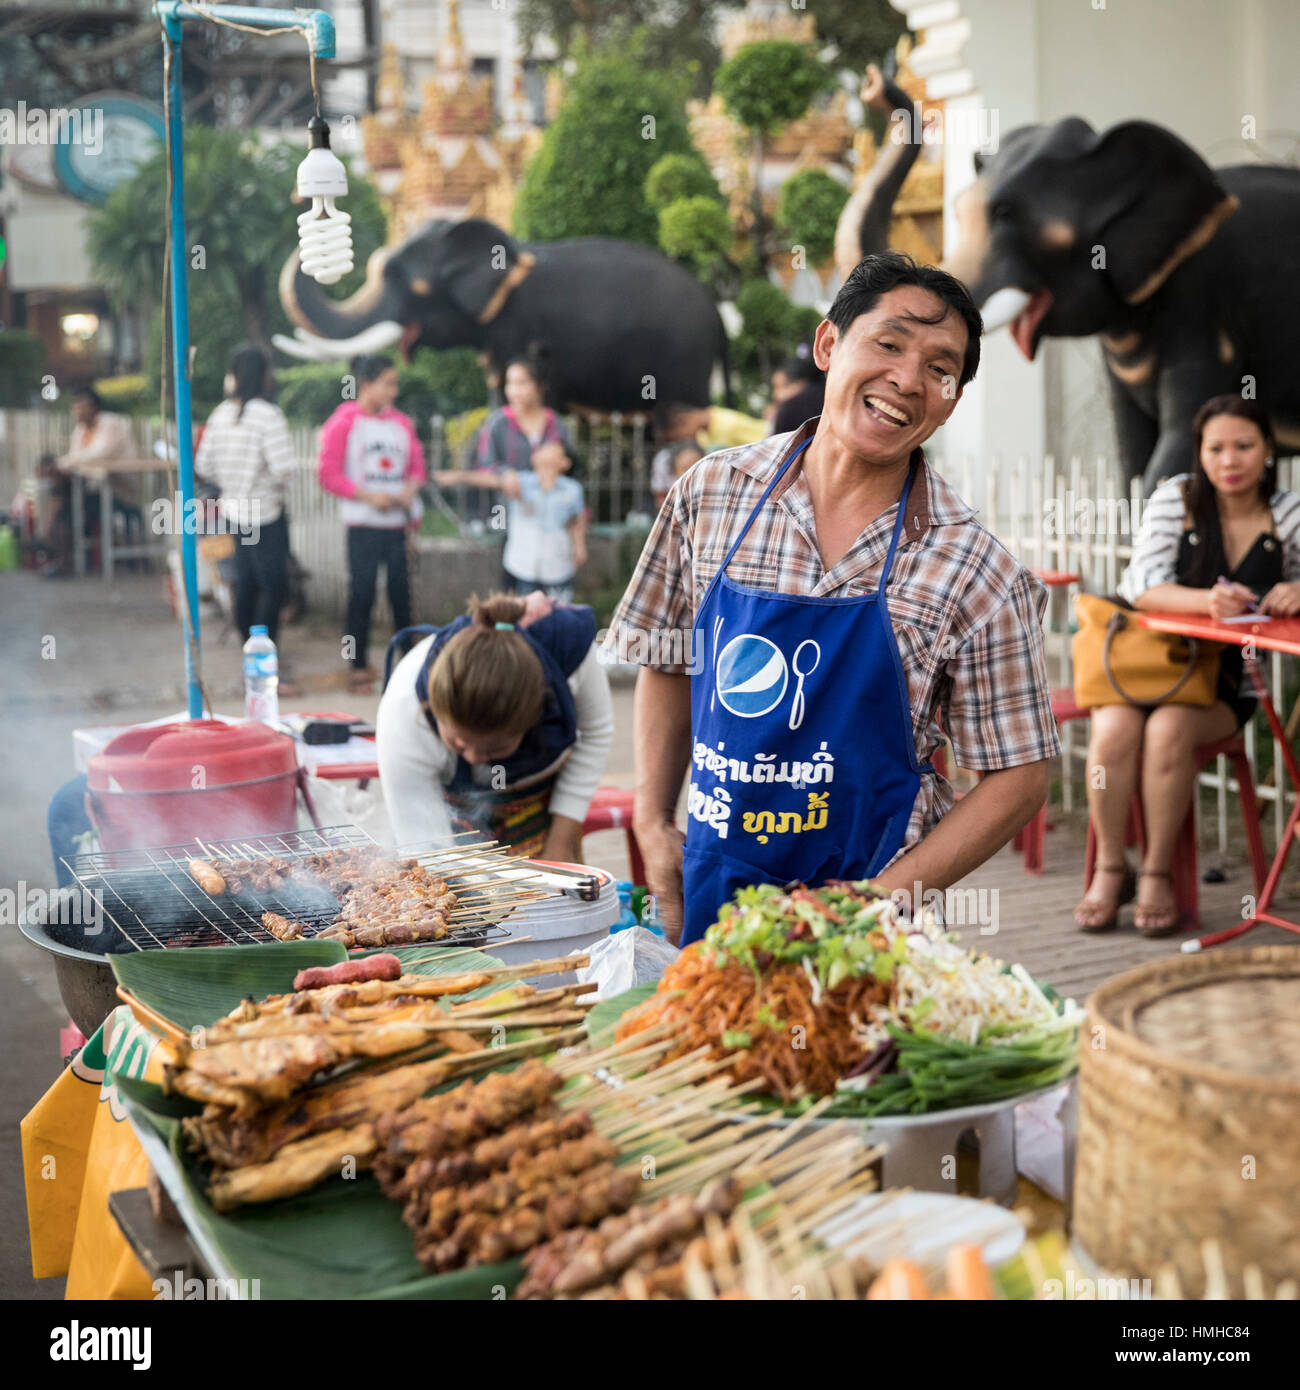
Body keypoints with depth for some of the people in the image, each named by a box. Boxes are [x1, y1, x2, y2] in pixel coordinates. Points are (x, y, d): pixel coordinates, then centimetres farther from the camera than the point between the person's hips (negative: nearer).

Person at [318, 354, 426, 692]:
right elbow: (329, 475, -5)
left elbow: (417, 465, 15)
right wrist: (368, 495, -13)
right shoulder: (345, 422, -4)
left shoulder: (401, 423, 10)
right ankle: (359, 664, 8)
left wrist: (410, 490, -6)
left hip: (397, 522, 4)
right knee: (362, 592, -1)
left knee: (401, 590, 5)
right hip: (363, 524, -4)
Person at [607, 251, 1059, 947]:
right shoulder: (711, 492, -4)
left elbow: (1020, 778, -7)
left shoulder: (975, 571, -12)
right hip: (706, 893, 3)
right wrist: (654, 827, -1)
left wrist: (885, 898, -15)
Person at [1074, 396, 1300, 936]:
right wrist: (1207, 600, -35)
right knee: (1115, 729, -29)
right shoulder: (1175, 497, -3)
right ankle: (1110, 868, -11)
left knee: (1169, 729, -30)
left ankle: (1156, 872, -15)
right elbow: (1143, 587, -15)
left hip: (1225, 681, 0)